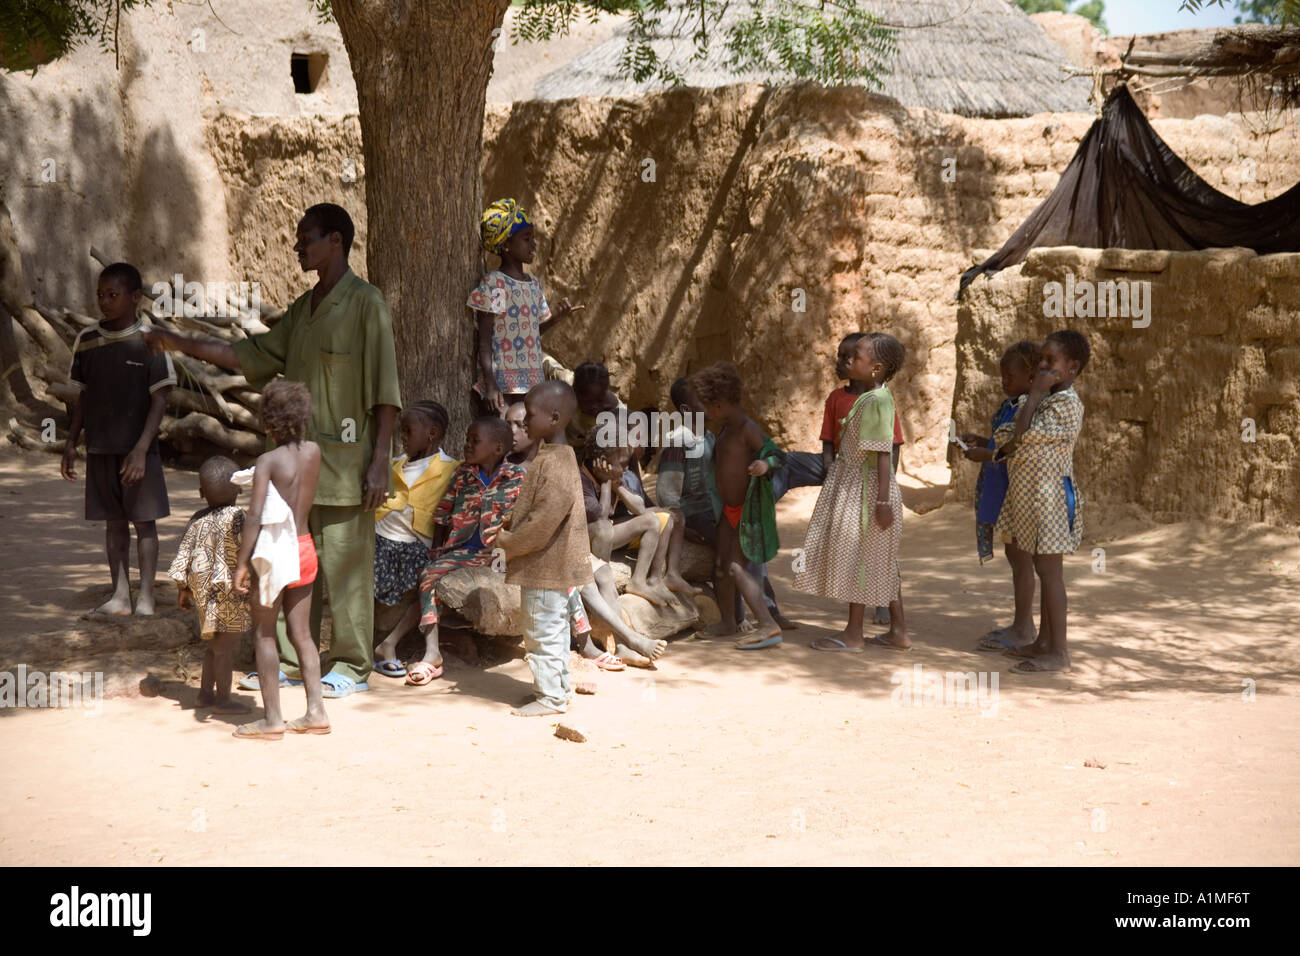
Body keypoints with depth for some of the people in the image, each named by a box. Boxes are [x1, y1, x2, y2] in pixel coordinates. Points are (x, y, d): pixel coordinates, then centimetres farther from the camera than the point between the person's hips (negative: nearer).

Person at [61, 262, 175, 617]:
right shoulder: (87, 340, 5)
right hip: (100, 448, 4)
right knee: (114, 522, 9)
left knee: (144, 521, 1)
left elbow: (160, 400, -9)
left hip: (137, 449, -4)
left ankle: (145, 599, 7)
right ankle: (120, 596, 16)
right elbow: (81, 397, 12)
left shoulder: (149, 341, -7)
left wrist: (141, 450, -16)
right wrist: (71, 444, 7)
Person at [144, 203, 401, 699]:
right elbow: (249, 355, 21)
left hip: (344, 462, -8)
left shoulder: (365, 303, -9)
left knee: (345, 565, -2)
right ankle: (288, 659, 18)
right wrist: (183, 344, 14)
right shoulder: (304, 308, 15)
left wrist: (380, 462, -16)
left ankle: (351, 666, 8)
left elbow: (384, 391, -12)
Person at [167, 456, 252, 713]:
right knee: (226, 646, -1)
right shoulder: (236, 517, -14)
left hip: (203, 589, 7)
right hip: (229, 593, -7)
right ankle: (223, 699, 3)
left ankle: (205, 692, 25)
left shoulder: (198, 519, 5)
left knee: (213, 645, 19)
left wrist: (182, 589, 16)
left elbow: (184, 555, 8)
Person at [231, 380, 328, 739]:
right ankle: (315, 711, 11)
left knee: (264, 634, 4)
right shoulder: (313, 452, 1)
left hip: (274, 552, -5)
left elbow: (255, 517, -19)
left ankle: (272, 719, 5)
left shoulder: (267, 461, -14)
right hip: (304, 548, 6)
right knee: (301, 633, 12)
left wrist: (242, 563, -15)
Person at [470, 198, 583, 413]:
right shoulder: (493, 283, -9)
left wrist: (556, 318, 1)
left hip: (531, 380, 7)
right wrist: (490, 385, -20)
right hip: (504, 384, -7)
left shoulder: (534, 283, 14)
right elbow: (484, 341, -12)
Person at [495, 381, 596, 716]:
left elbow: (546, 518, -25)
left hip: (546, 564, -10)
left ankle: (550, 696, 4)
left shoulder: (555, 463, -22)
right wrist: (510, 529, 8)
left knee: (543, 629, -2)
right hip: (550, 563, 10)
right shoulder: (552, 457, 11)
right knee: (553, 628, 18)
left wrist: (509, 542, -14)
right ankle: (558, 688, 27)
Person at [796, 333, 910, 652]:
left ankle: (853, 634, 8)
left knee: (856, 556, -1)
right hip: (854, 482, 10)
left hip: (865, 488, -10)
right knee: (882, 561, 12)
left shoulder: (876, 401, -20)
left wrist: (882, 501, -24)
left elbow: (882, 455, -23)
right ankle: (898, 631, 18)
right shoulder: (873, 397, 10)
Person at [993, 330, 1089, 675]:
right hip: (1030, 494, 10)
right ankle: (1044, 642, 23)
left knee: (1049, 570, -7)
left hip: (1050, 494, -10)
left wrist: (1035, 392, -14)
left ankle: (1058, 653, -4)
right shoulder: (1044, 400, 15)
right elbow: (1010, 437, 14)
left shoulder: (1067, 404, -16)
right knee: (1044, 570, 15)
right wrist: (1010, 443, -9)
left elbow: (1023, 436, -21)